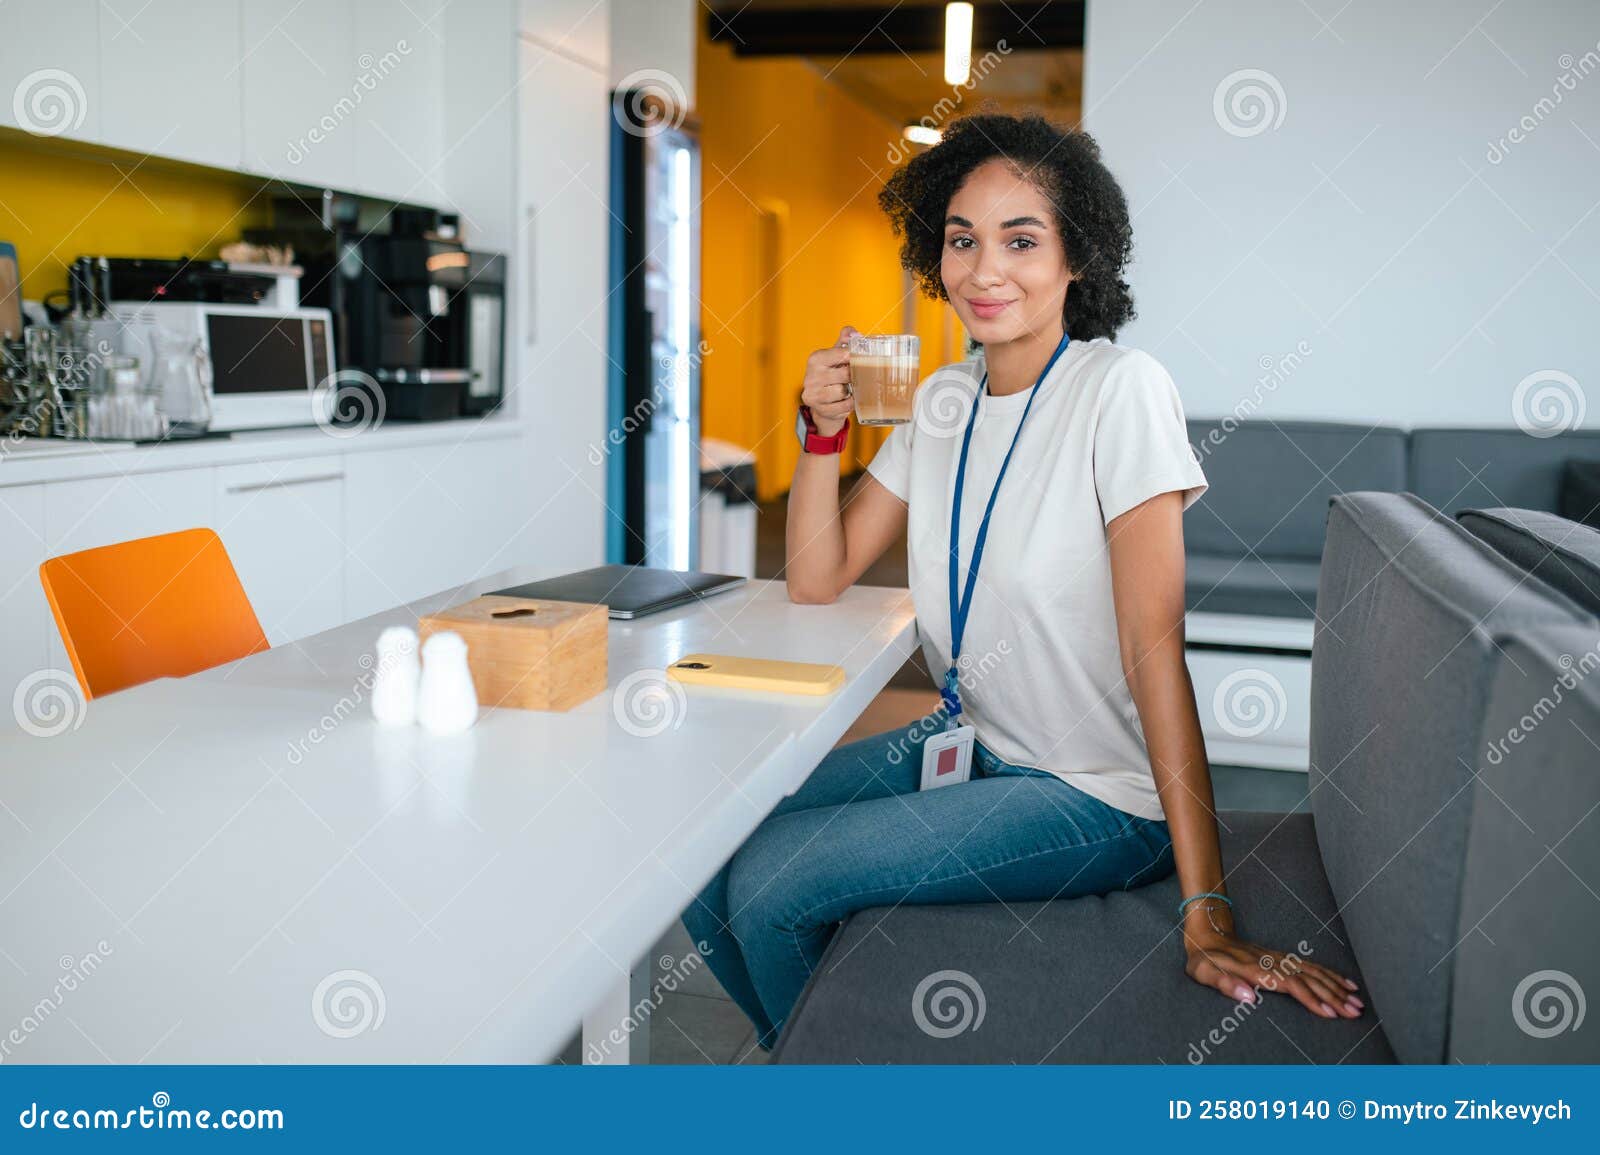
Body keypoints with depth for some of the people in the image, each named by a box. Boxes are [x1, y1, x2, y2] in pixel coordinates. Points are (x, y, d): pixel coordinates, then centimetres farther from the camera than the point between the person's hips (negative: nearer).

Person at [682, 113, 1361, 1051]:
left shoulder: (1120, 391, -17)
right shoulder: (943, 400, 4)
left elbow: (1152, 645, -23)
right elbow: (817, 582, 6)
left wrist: (1206, 911, -26)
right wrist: (825, 428, -9)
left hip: (1096, 796, -7)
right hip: (967, 744, 7)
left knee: (771, 882, -15)